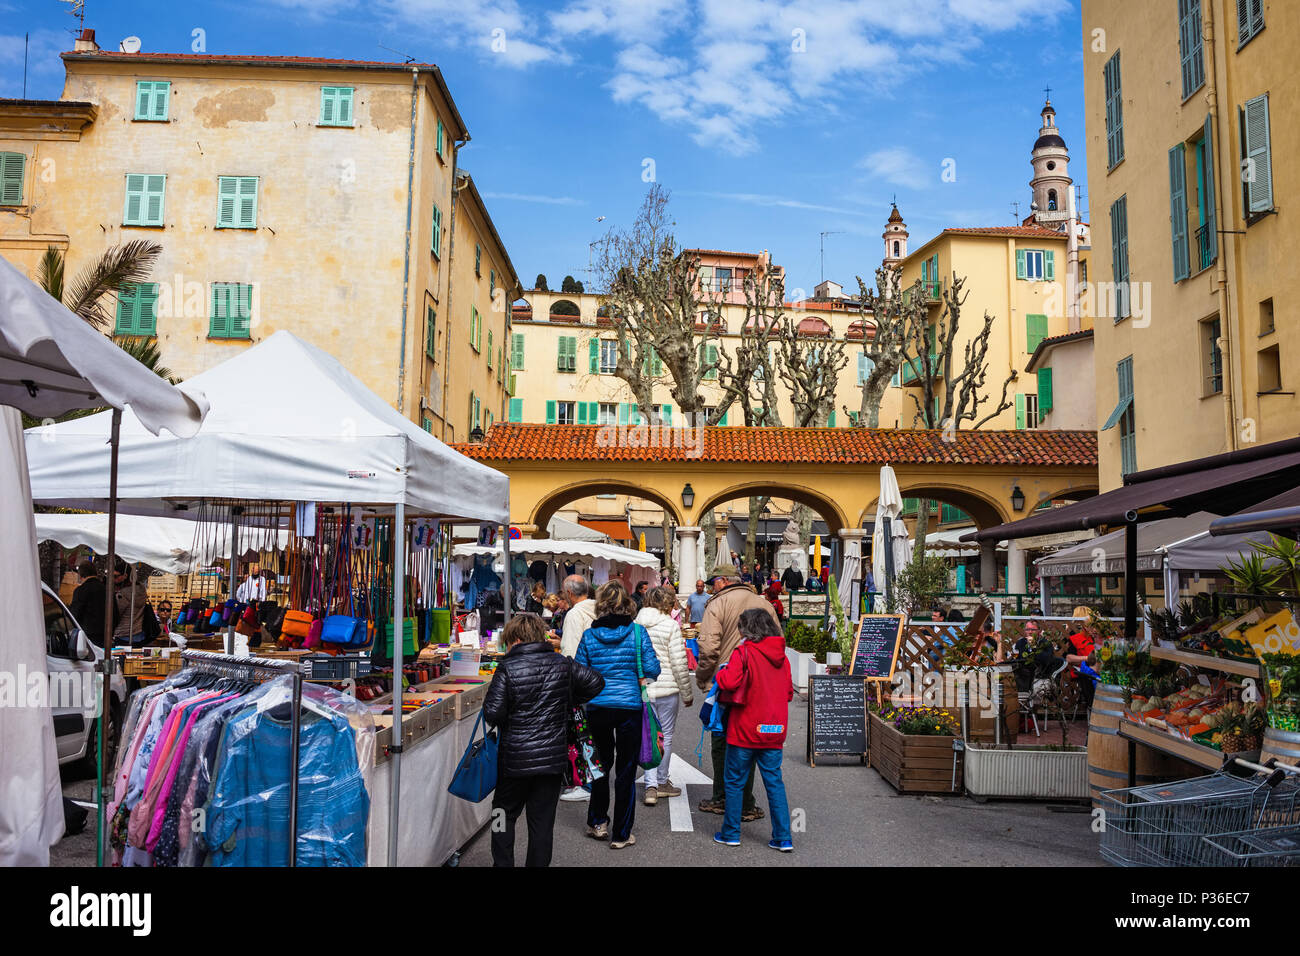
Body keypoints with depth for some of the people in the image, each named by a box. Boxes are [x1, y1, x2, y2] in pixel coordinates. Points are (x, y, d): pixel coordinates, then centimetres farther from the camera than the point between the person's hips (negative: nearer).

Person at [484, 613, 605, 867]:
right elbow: (596, 682, 5)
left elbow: (492, 713, -18)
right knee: (543, 821, 11)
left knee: (505, 813, 17)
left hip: (515, 758, -3)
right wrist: (569, 704, 13)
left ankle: (503, 863, 20)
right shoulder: (562, 664, -1)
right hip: (553, 757, 3)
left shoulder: (507, 668, -12)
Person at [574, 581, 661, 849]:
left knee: (601, 763, 21)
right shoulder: (637, 632, -7)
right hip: (629, 706, -2)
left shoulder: (589, 635, -4)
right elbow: (652, 669, -9)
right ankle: (621, 834, 13)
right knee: (626, 770, 8)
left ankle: (598, 822, 30)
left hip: (597, 707, 2)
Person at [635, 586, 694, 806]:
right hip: (667, 689, -4)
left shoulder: (634, 625, 2)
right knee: (665, 736, 10)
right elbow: (679, 664, -10)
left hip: (641, 689, 4)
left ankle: (651, 786, 3)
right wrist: (687, 694, -1)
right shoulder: (671, 626, -11)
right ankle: (662, 782, 22)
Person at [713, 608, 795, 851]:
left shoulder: (744, 653, -12)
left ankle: (731, 833, 17)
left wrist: (722, 672, -3)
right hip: (774, 731, 5)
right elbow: (789, 693, 13)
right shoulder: (782, 657, 7)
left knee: (735, 781, 9)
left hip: (745, 730, -5)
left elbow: (729, 681, -23)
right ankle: (783, 838, 9)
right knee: (774, 782, 10)